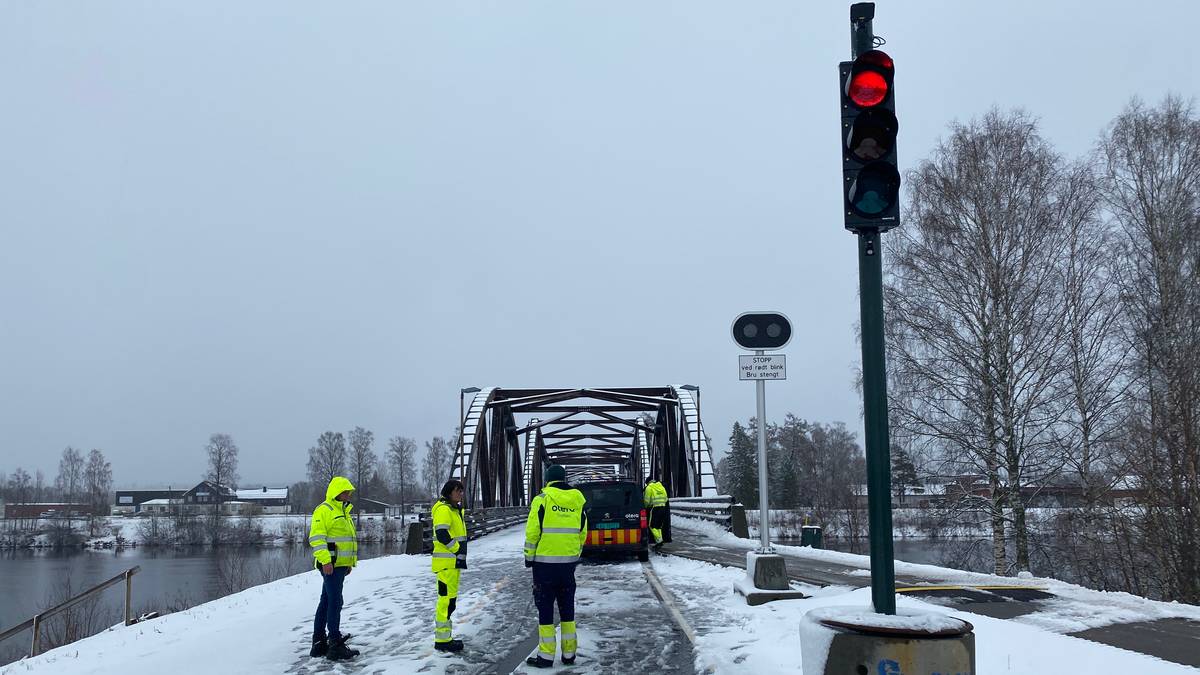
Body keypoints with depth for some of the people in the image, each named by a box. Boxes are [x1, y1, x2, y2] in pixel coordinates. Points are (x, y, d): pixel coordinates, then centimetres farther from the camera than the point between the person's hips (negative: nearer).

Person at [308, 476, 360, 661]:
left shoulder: (343, 511, 21)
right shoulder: (324, 510, -10)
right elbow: (316, 537, -19)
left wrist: (350, 562, 22)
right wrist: (325, 560, -25)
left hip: (340, 564, 10)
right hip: (330, 565, -10)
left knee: (326, 602, 13)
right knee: (335, 602, -12)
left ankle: (319, 643, 18)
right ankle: (335, 645, -12)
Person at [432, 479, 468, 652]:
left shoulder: (454, 509, 19)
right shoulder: (444, 509, -13)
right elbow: (441, 534, -23)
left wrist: (461, 552, 16)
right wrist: (458, 550, -16)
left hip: (453, 561, 11)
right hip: (446, 562, -11)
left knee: (449, 598, 15)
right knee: (447, 599, -10)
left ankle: (445, 637, 22)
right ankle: (442, 640, -8)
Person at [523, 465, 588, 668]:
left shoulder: (542, 499, -9)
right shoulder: (578, 501, 6)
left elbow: (532, 531, -11)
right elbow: (582, 533, 11)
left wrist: (529, 556, 0)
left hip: (545, 562, -4)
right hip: (568, 562, 5)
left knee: (545, 607, 3)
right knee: (567, 607, 13)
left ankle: (546, 655, 5)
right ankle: (569, 654, 17)